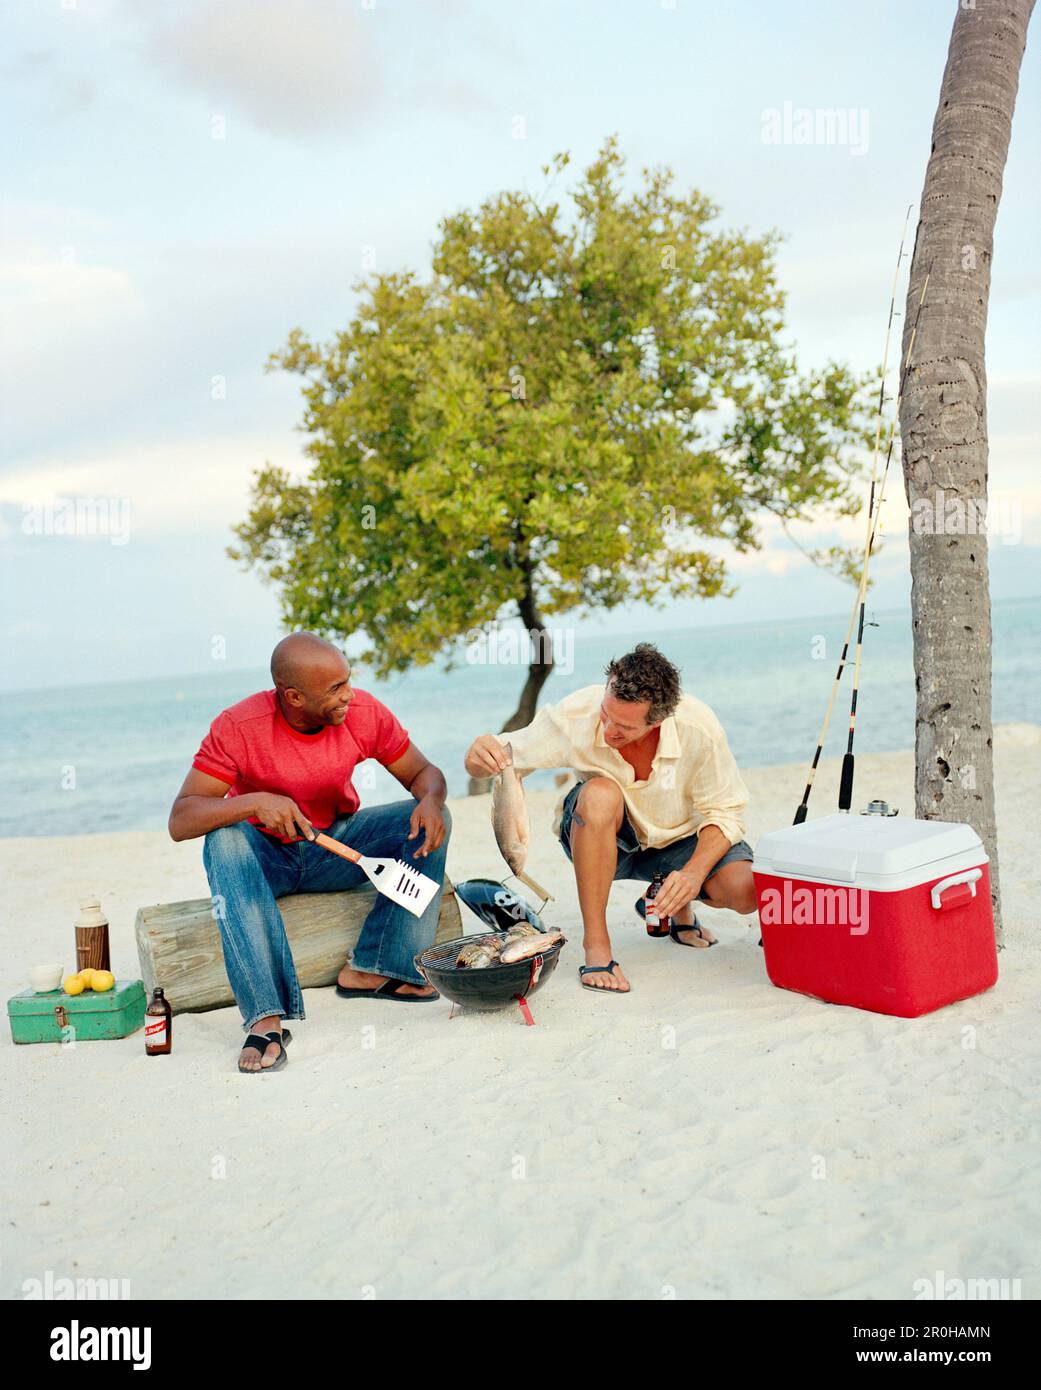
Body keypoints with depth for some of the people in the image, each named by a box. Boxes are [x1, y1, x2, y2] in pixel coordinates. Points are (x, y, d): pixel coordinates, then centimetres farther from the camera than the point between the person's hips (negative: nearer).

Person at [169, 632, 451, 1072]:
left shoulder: (364, 712, -15)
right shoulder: (238, 727, -23)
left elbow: (422, 772, -3)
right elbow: (180, 821, -26)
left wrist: (431, 800, -28)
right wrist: (254, 801, -43)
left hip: (336, 848, 3)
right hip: (266, 855, -3)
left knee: (430, 820, -18)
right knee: (225, 840, -36)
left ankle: (371, 970, -22)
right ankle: (265, 1017, -42)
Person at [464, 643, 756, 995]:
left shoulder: (699, 728, -27)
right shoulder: (576, 715, -27)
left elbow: (726, 813, -18)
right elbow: (506, 757, -20)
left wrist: (693, 873, -34)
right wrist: (480, 756, -45)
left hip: (678, 840, 1)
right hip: (600, 841, -1)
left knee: (748, 890, -26)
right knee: (601, 794, -37)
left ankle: (679, 908, 12)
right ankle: (596, 945, -26)